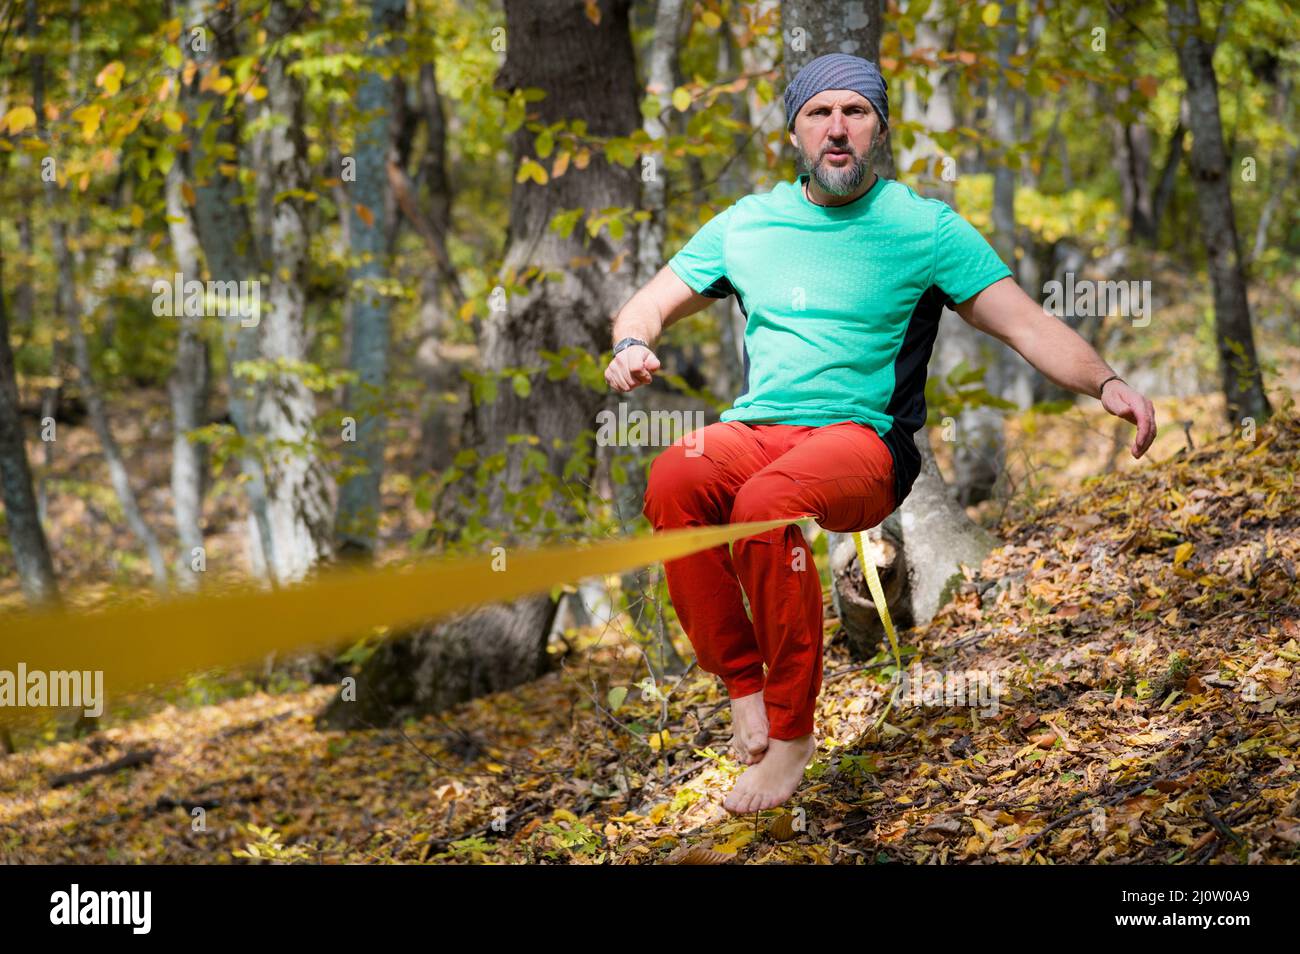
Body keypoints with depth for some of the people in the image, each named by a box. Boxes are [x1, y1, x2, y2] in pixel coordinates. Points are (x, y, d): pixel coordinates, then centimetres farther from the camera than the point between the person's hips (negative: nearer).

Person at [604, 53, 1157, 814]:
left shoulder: (926, 228, 5)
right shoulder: (748, 223, 15)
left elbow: (1027, 324, -1)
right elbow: (652, 304, 20)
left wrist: (1106, 383, -19)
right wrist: (632, 346, -5)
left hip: (866, 441, -3)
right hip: (756, 430, 3)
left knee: (766, 502, -37)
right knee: (673, 479, -32)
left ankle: (792, 731, -25)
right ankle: (743, 685, -20)